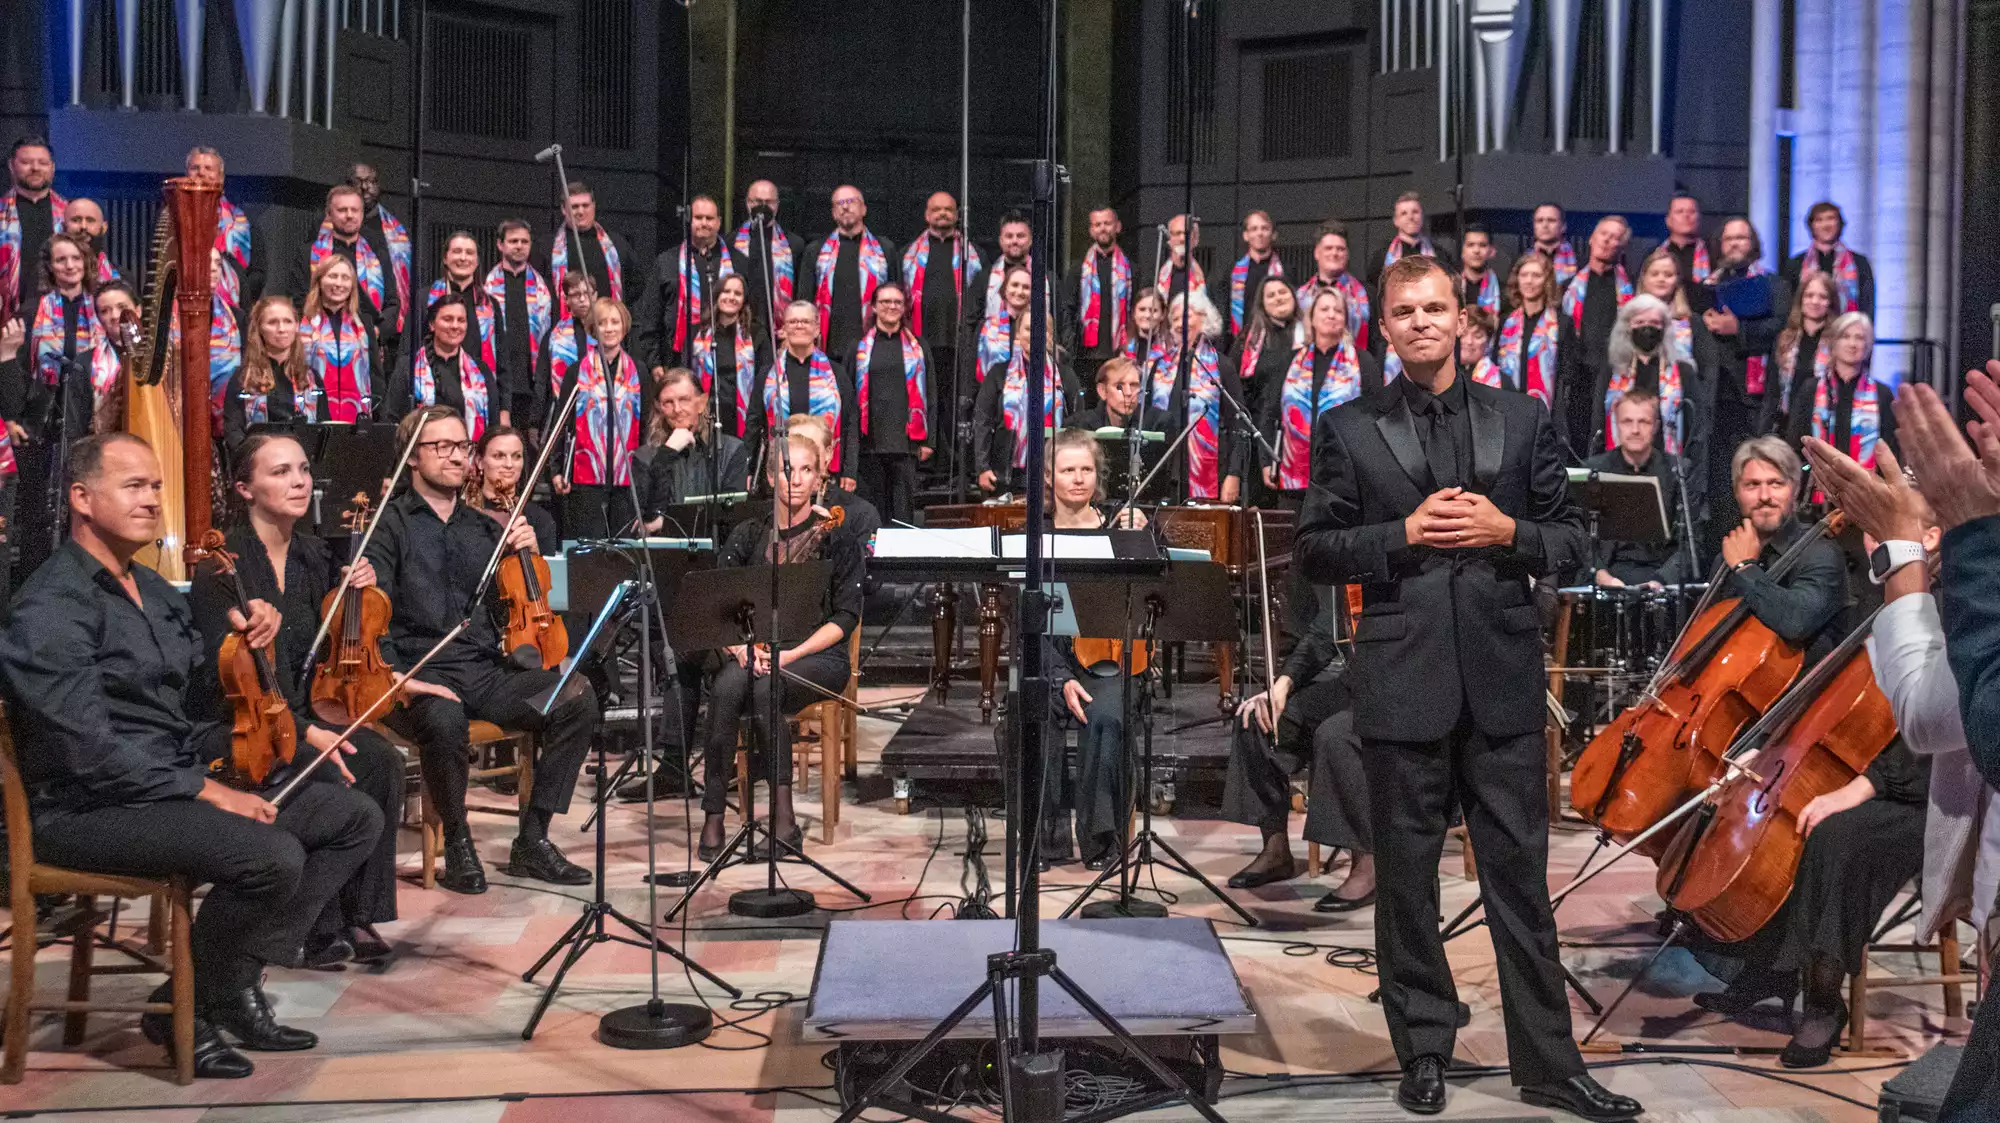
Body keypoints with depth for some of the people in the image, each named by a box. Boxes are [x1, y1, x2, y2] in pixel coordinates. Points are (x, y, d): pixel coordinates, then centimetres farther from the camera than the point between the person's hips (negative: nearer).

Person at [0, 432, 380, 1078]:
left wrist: (244, 644, -1)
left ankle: (239, 977, 1)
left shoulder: (156, 591, 16)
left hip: (177, 784, 9)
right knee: (272, 854, -31)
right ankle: (185, 1008, -7)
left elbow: (199, 700, 18)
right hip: (90, 809, -9)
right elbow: (90, 751, -22)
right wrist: (206, 792, -22)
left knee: (356, 819, 1)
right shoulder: (52, 608, -13)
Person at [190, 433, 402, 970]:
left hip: (302, 712, 6)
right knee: (330, 778, -31)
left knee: (382, 760, -22)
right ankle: (321, 928, -15)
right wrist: (304, 730, -27)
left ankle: (360, 915, -14)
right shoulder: (223, 563, -11)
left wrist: (357, 592, -1)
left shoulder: (311, 555, 10)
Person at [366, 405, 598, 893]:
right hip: (423, 672, -5)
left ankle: (533, 839, -12)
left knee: (576, 695, -21)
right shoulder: (390, 525, 4)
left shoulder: (484, 527, 20)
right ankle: (457, 844, -14)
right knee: (443, 717, -39)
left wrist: (529, 553, 0)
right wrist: (397, 678, -24)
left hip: (488, 674, 5)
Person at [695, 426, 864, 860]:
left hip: (818, 657, -2)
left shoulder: (837, 536, 4)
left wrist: (792, 654, -15)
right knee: (726, 688, -32)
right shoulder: (748, 535, 12)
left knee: (765, 688, -35)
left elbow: (846, 617, -3)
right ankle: (713, 818, -28)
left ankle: (782, 809, -32)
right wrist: (740, 645, -15)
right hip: (754, 652, 3)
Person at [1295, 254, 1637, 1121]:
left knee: (1521, 874, 4)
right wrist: (1405, 534, -12)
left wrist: (1506, 531, -10)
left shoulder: (1522, 421, 9)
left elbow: (1571, 542, 9)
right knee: (1406, 877, 8)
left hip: (1502, 681, 1)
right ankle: (1423, 1051, 22)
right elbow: (1315, 553, 1)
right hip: (1401, 682, -1)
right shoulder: (1347, 431, 5)